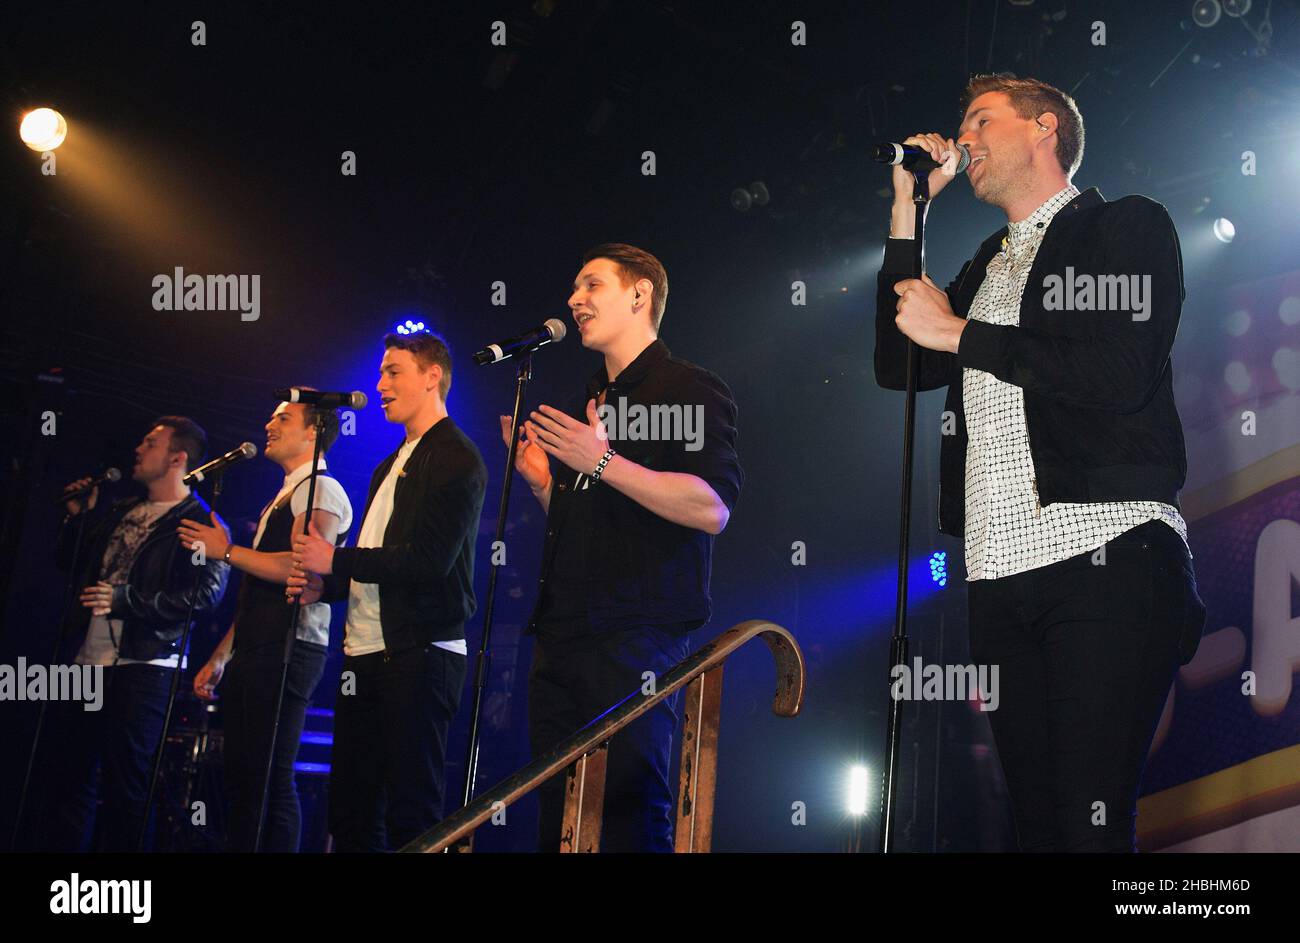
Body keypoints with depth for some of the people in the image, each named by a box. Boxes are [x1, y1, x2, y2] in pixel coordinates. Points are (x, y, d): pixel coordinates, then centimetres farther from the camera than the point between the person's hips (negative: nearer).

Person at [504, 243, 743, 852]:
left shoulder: (690, 389, -3)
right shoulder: (589, 403, 23)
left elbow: (713, 507, -18)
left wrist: (602, 462, -20)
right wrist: (539, 480, 12)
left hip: (634, 640, -8)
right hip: (561, 640, 8)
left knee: (631, 812, -9)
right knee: (559, 818, 9)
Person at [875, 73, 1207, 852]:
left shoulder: (1128, 227, 5)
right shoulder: (988, 264, 25)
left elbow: (1120, 376, -10)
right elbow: (900, 368, 18)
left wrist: (956, 333, -3)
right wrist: (907, 208, 16)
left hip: (1105, 555, -6)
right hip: (1000, 575, 6)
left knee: (1092, 822, -12)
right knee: (1037, 821, 5)